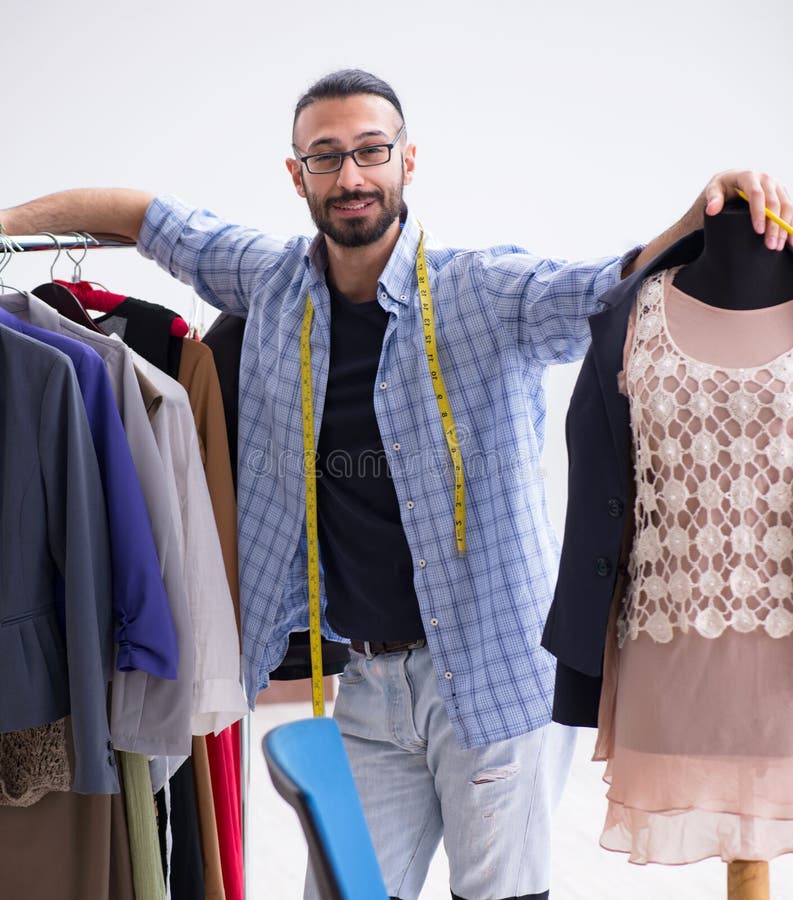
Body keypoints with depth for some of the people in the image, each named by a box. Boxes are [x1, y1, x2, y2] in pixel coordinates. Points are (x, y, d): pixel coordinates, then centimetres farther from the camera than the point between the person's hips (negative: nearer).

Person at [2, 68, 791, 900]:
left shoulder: (488, 293, -9)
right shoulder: (275, 283, 5)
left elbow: (615, 288, -21)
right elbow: (141, 215, 15)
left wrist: (701, 220, -40)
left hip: (495, 674, -4)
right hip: (369, 680, 4)